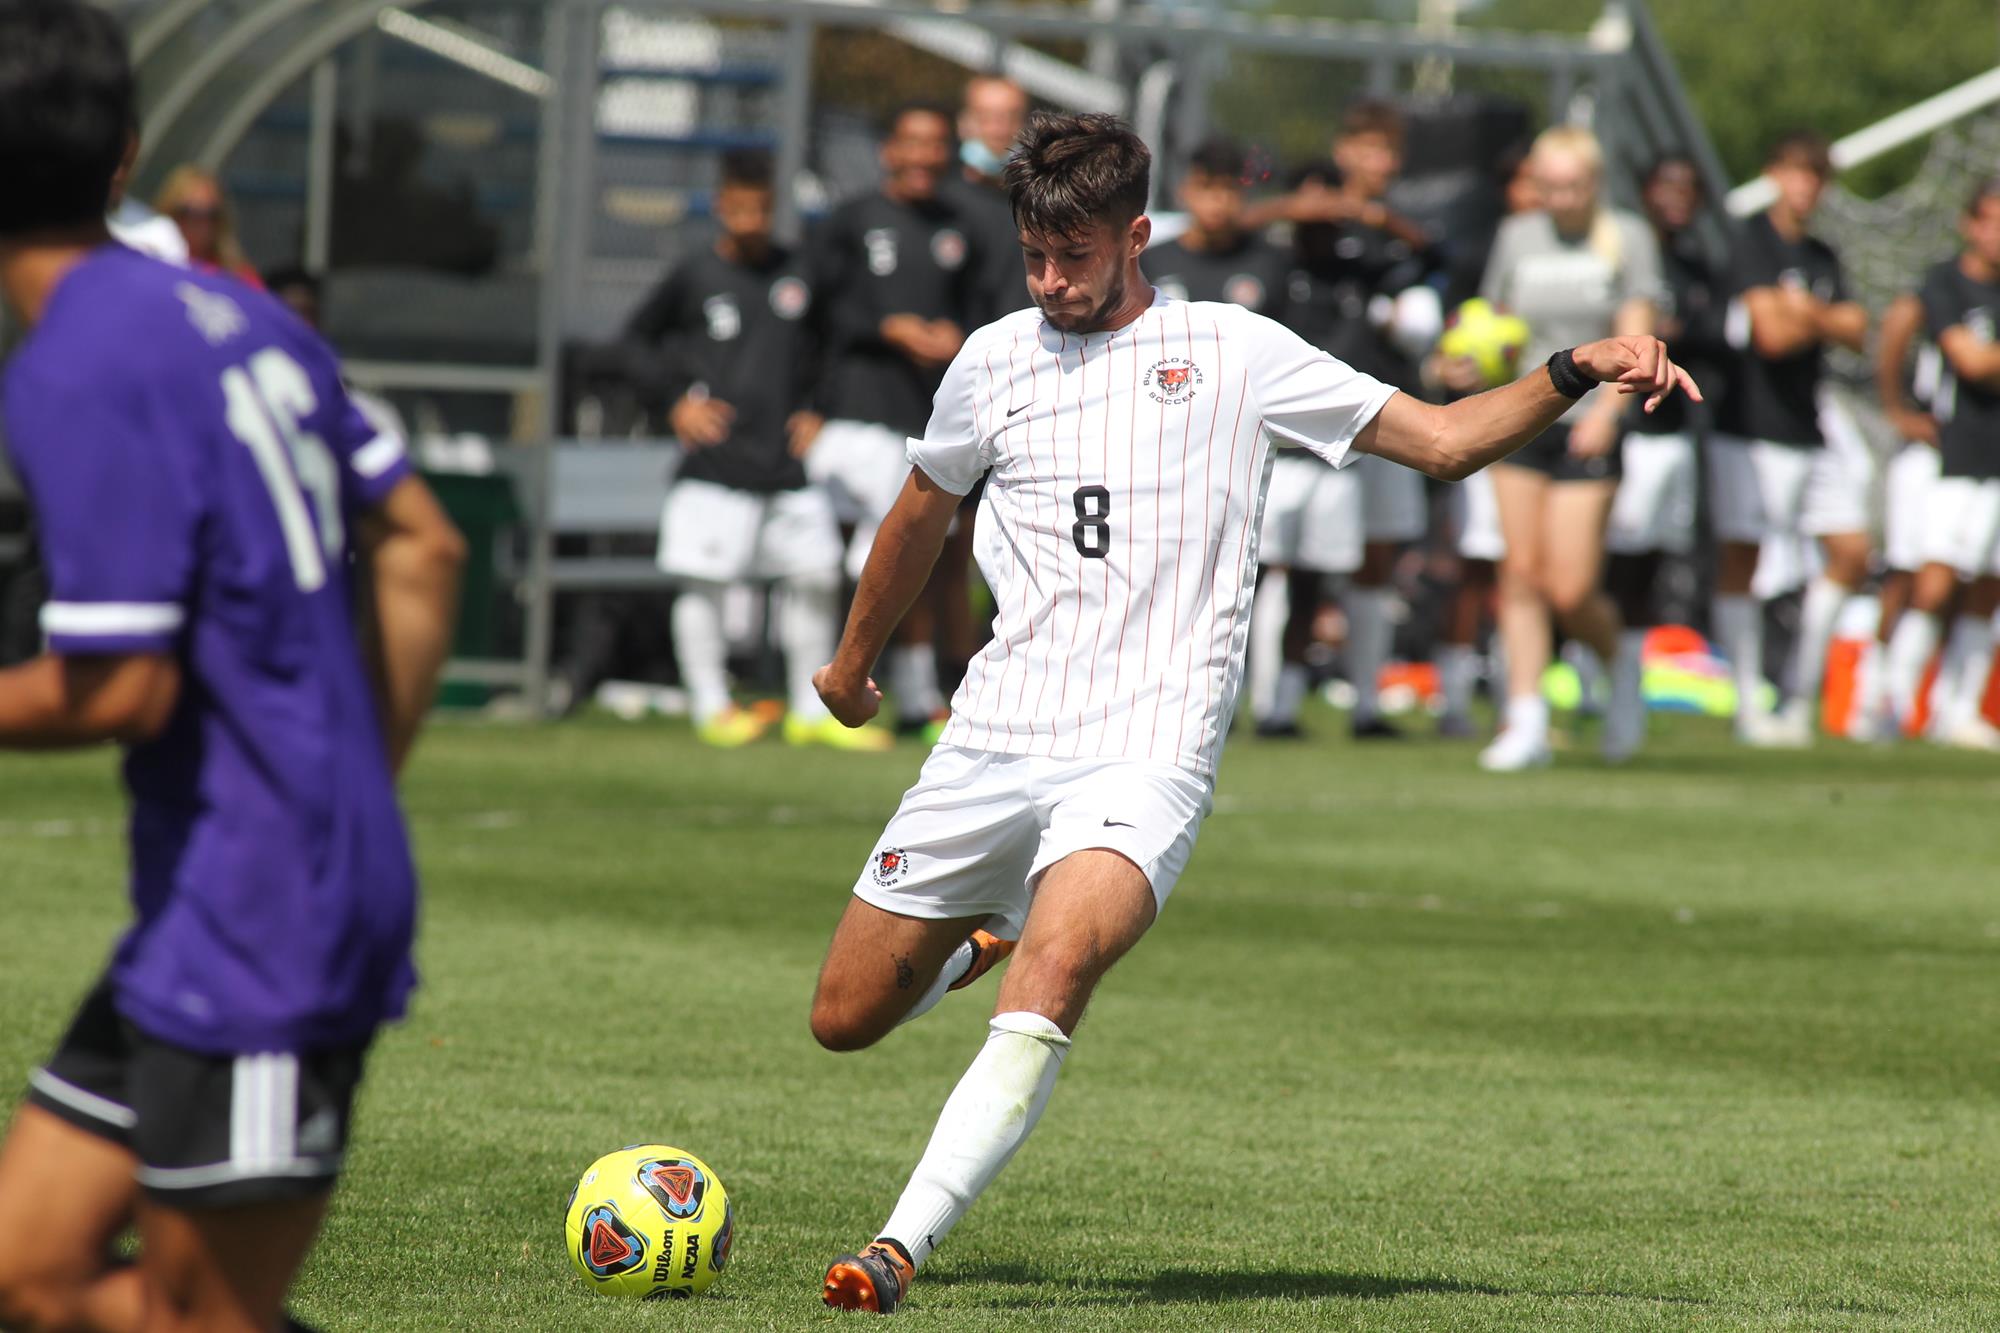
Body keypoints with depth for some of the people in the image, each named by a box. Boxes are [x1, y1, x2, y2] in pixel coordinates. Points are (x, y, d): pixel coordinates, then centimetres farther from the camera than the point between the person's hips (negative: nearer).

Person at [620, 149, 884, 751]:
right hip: (715, 463, -3)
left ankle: (812, 711, 17)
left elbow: (823, 350, 20)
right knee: (703, 583, -4)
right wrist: (677, 397, -1)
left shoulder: (797, 274, 7)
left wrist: (812, 409, 6)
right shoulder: (694, 276, 0)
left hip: (788, 460, 3)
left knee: (816, 577, 5)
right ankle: (711, 707, 7)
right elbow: (638, 337, 10)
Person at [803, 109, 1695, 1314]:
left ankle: (900, 1250, -34)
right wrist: (854, 660, 42)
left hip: (1148, 753, -4)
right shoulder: (996, 360, 11)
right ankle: (970, 945, 41)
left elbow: (1444, 440, 5)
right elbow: (924, 512, 30)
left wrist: (1578, 373, -10)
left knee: (1049, 979, -31)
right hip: (995, 738, 4)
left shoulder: (1232, 353, 3)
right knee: (846, 1021, 6)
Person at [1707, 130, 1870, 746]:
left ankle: (1802, 690, 16)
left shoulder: (1822, 257, 17)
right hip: (1749, 426, -8)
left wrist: (1809, 310, -10)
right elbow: (1772, 333, -16)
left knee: (1851, 551, 4)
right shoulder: (1751, 240, -7)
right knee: (1740, 558, -5)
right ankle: (1748, 706, -1)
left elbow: (1855, 330, 7)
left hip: (1808, 429, 8)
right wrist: (1828, 320, -1)